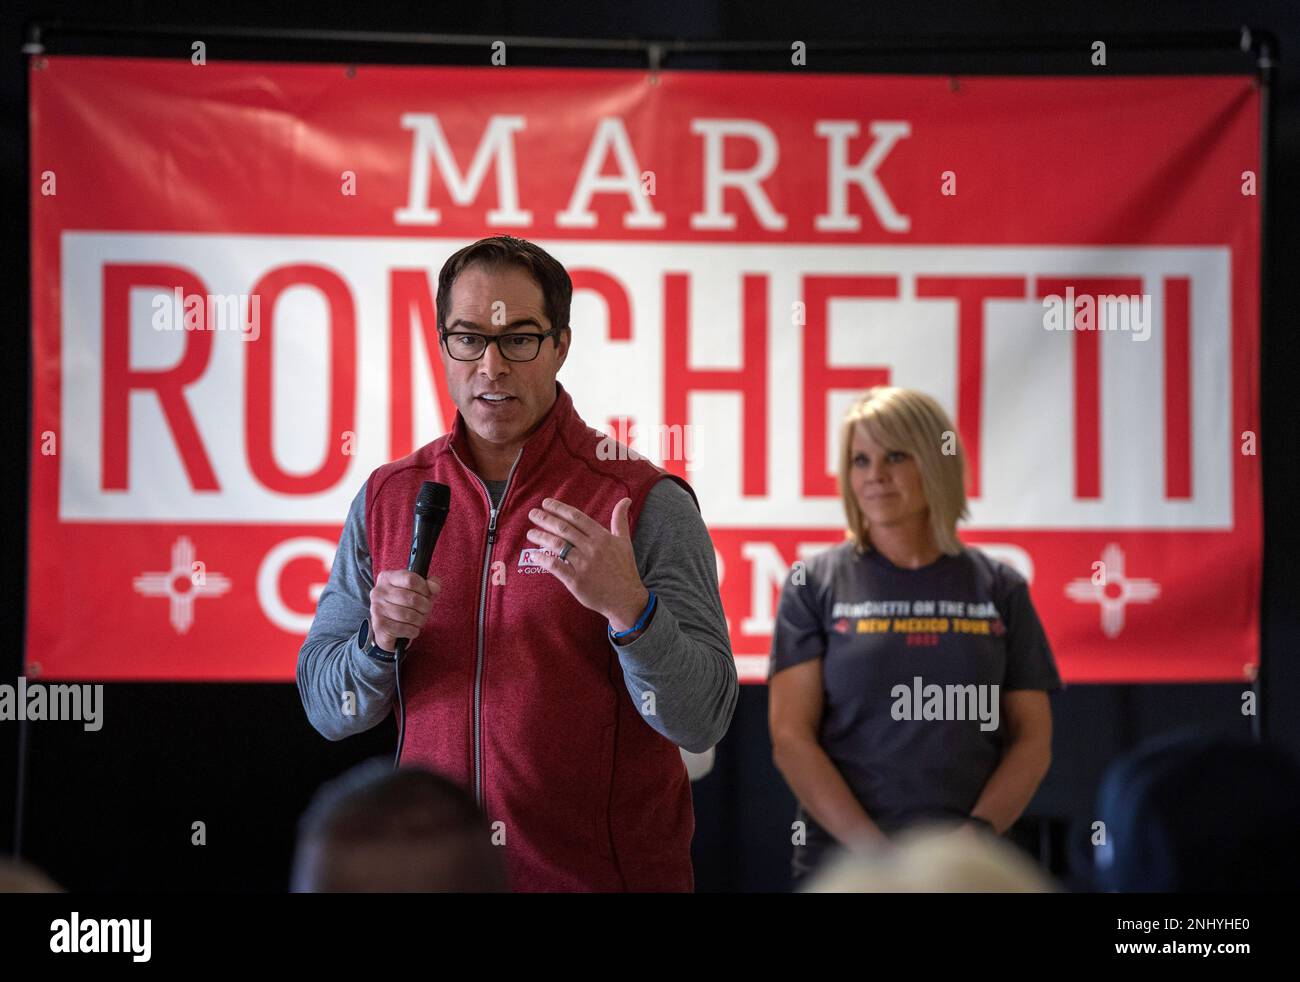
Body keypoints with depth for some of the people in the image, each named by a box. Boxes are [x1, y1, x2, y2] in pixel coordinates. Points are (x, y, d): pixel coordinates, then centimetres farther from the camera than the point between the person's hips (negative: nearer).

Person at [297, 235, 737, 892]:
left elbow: (703, 721, -15)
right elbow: (327, 708, 5)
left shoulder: (647, 504, -9)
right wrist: (379, 641, -15)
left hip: (603, 872, -3)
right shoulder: (386, 499, 3)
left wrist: (629, 607, -31)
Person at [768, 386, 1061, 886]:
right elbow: (790, 740, -4)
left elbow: (1033, 740, 5)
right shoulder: (814, 584, 3)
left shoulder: (999, 589, 7)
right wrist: (875, 851, -14)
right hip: (840, 863, -1)